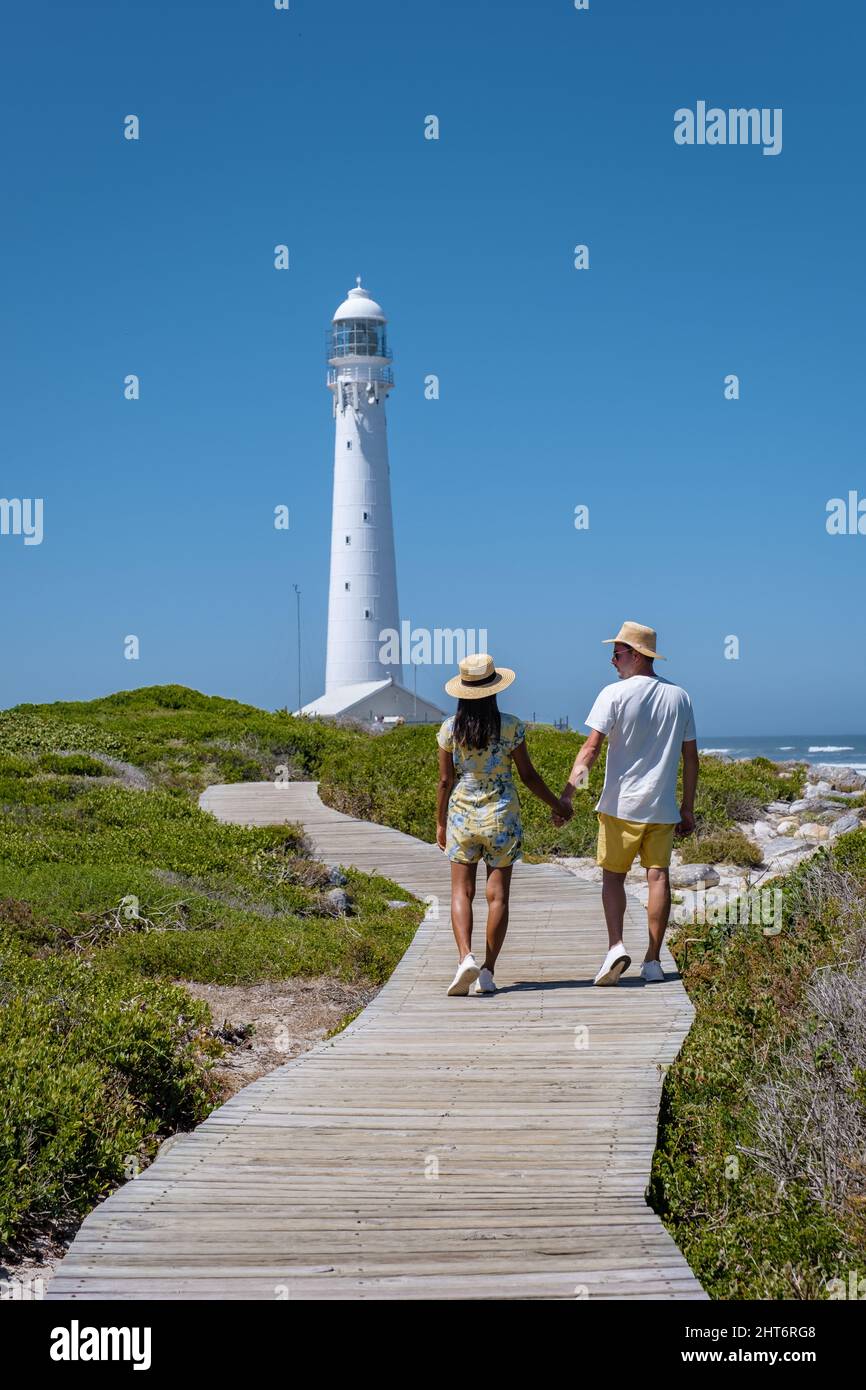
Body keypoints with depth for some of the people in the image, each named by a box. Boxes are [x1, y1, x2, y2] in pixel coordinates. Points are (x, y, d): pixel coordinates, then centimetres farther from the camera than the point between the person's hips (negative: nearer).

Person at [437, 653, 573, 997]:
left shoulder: (450, 728, -5)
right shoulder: (510, 726, -8)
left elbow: (445, 780, -1)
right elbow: (527, 775, -2)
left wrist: (440, 823, 12)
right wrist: (557, 804, 12)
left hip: (462, 816, 1)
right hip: (501, 817, -1)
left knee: (461, 892, 7)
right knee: (497, 895, 6)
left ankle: (465, 957, -15)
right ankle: (488, 972, 6)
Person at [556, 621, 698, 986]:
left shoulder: (615, 694, -7)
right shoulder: (679, 697, 8)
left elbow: (591, 748, -14)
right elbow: (690, 757, 11)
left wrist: (567, 794, -15)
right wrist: (687, 809, 17)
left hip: (621, 805, -3)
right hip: (663, 807, 4)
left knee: (613, 875, 6)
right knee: (658, 877, 5)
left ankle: (616, 946, -10)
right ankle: (653, 961, 6)